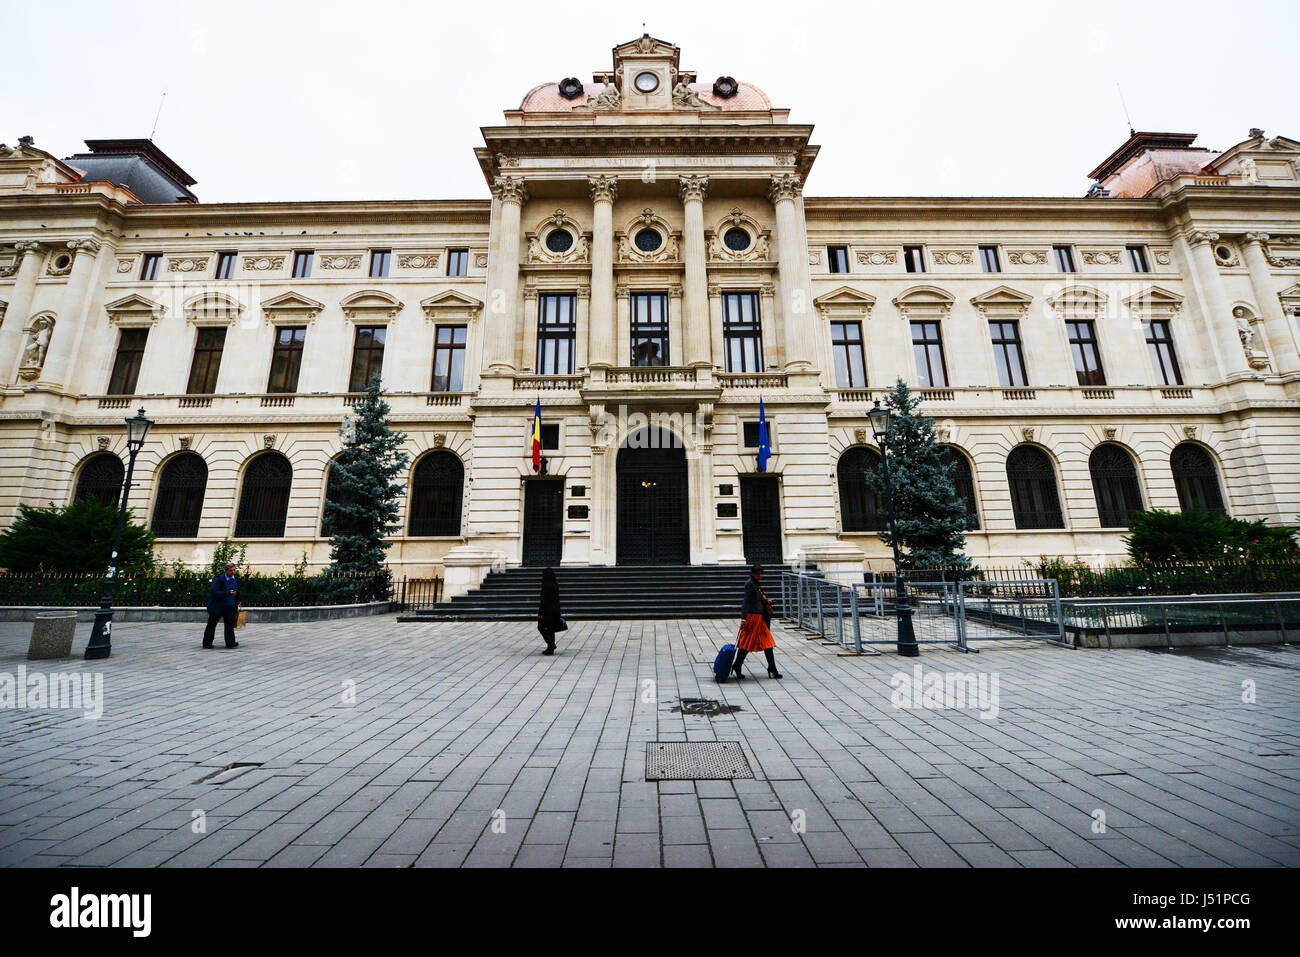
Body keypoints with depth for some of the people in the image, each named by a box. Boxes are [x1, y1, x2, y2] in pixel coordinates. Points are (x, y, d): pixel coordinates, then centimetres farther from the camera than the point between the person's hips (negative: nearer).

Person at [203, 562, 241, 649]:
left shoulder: (236, 578, -1)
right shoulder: (219, 580, -18)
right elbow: (217, 593, -26)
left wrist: (237, 602, 12)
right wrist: (228, 593, -39)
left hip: (229, 606, 3)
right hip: (217, 606, -3)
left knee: (230, 624, -4)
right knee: (211, 625, 10)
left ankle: (230, 643, -2)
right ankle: (207, 643, 24)